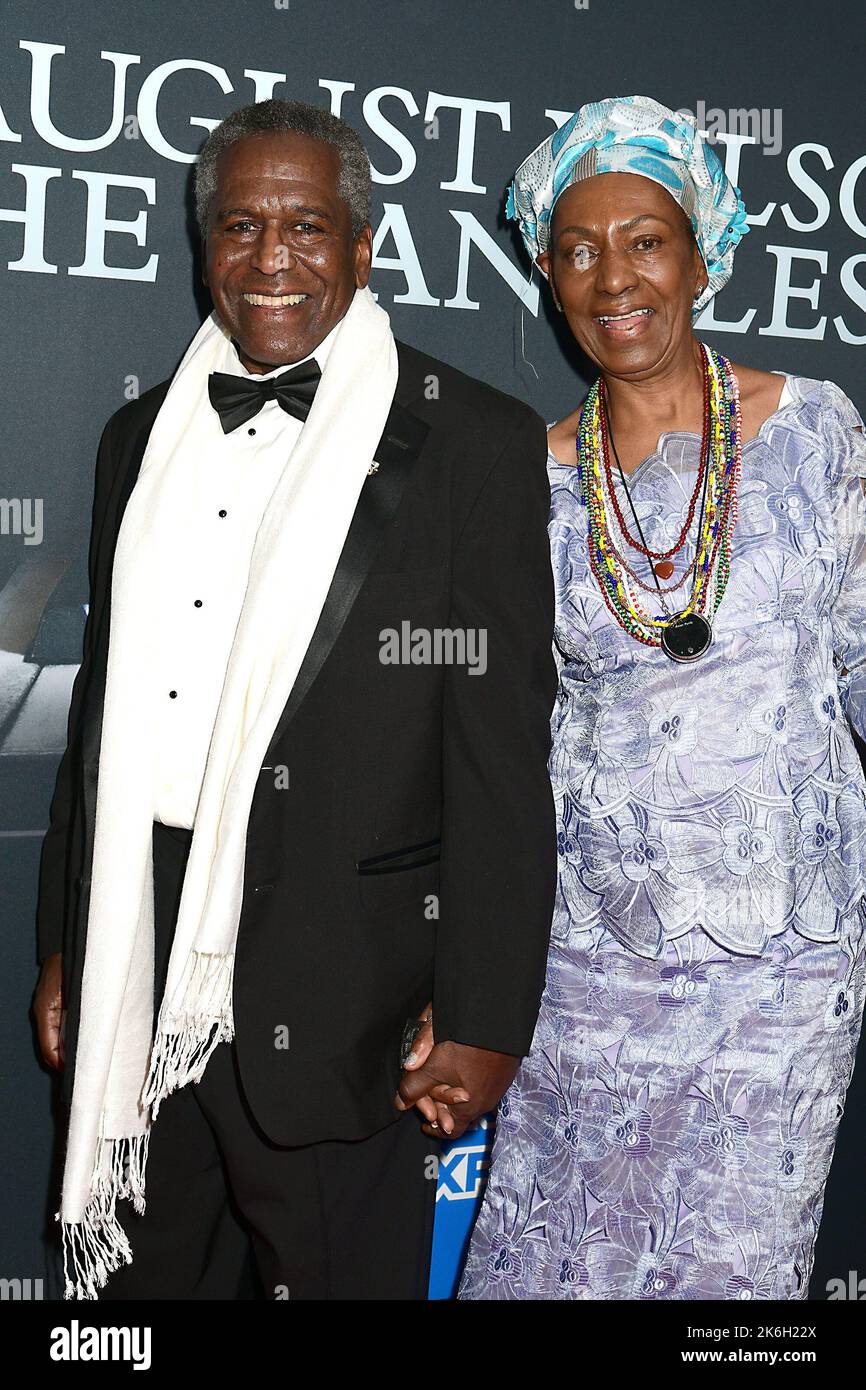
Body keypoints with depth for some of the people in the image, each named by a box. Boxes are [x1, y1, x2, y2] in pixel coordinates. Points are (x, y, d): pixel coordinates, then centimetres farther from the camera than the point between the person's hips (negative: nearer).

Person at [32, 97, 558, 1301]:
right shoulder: (144, 436, 11)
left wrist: (484, 1022, -11)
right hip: (133, 988, 5)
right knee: (145, 1283, 18)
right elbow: (103, 705, 14)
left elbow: (502, 752, -9)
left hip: (337, 1007, -5)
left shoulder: (476, 442, -6)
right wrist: (67, 951, 15)